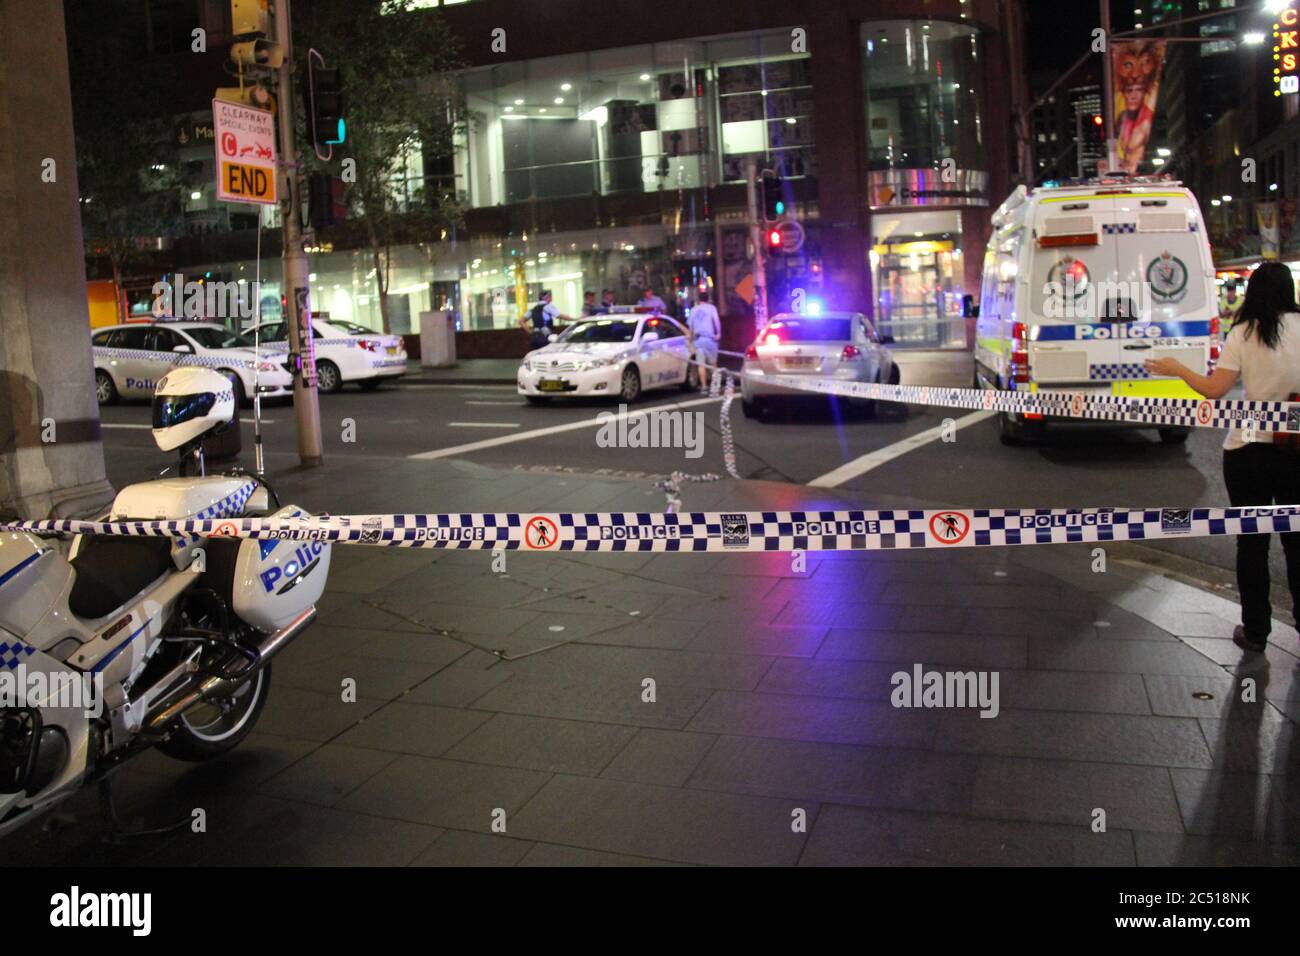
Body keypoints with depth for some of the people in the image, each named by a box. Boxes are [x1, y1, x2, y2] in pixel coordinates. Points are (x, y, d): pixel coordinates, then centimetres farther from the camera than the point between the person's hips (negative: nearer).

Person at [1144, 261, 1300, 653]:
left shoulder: (1244, 334, -6)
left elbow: (1215, 389, -11)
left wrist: (1176, 368, 3)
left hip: (1249, 448, -1)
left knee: (1252, 542, 9)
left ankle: (1255, 631, 16)